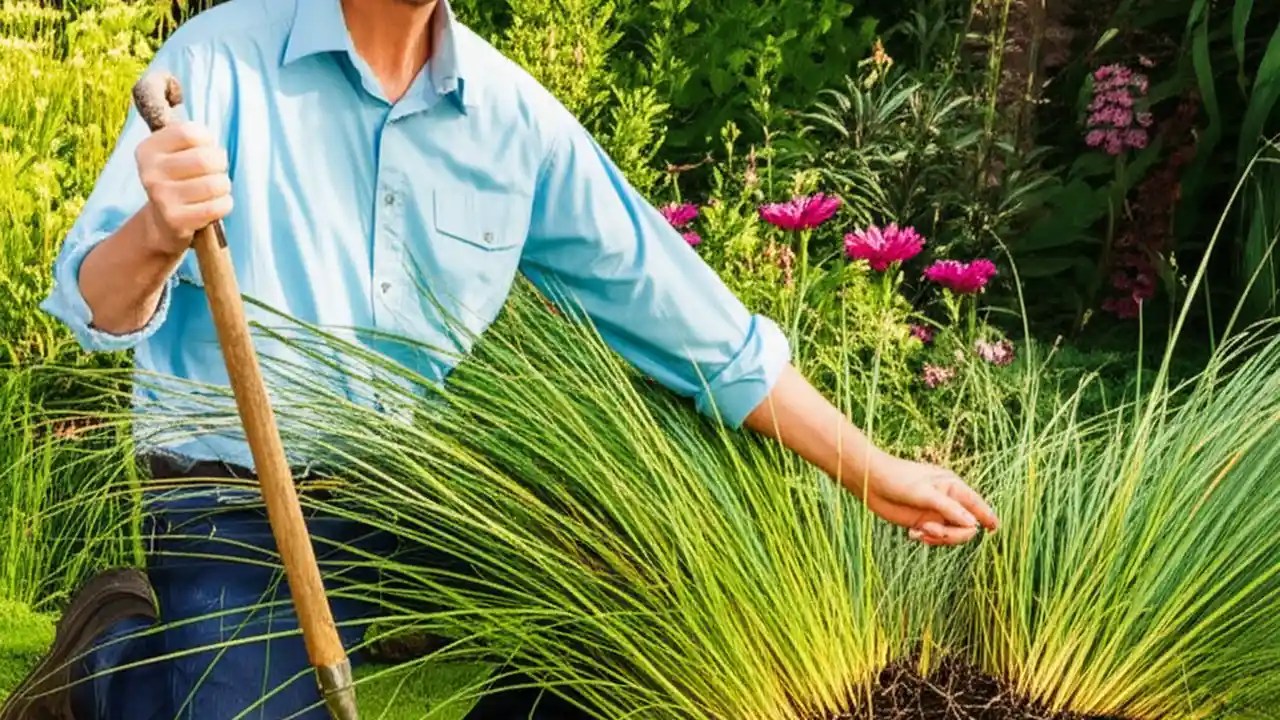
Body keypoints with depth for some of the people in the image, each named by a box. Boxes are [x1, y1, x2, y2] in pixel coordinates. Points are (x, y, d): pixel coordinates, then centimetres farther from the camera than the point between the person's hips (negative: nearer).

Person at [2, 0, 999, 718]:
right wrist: (155, 236, -42)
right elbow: (97, 309, -17)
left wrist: (872, 472, 2)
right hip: (240, 519, -4)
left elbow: (682, 314, 2)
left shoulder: (516, 117, -2)